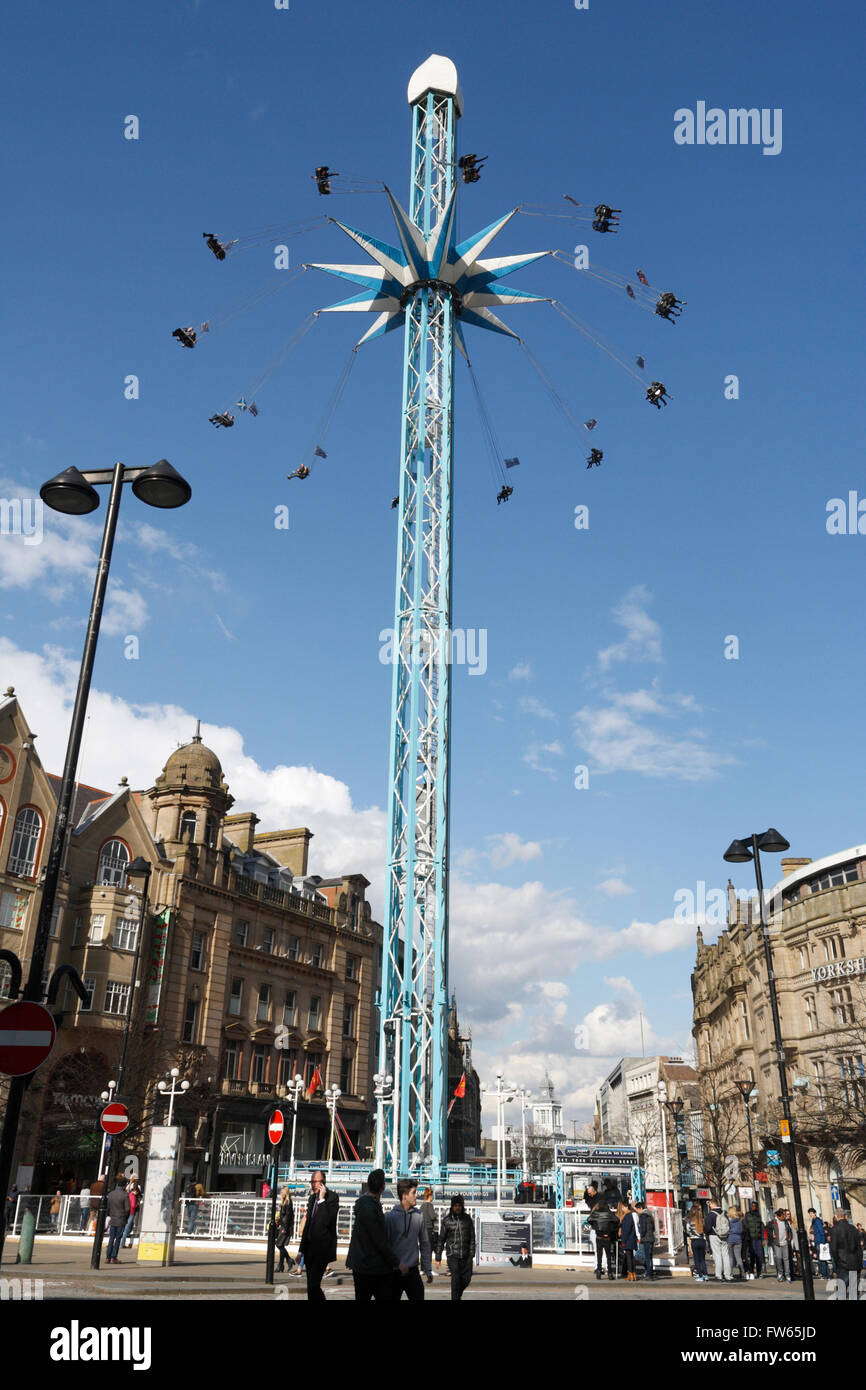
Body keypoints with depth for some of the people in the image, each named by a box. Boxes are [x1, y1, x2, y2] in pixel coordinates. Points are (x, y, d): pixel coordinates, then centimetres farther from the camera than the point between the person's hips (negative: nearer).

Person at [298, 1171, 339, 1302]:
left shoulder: (332, 1197, -10)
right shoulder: (312, 1198, 13)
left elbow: (328, 1221, -22)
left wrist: (322, 1200, -23)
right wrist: (301, 1250, 20)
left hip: (322, 1248, -8)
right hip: (310, 1247, 8)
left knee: (313, 1286, -14)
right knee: (312, 1287, 11)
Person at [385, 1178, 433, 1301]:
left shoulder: (419, 1216, 2)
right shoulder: (390, 1217, -9)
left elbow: (424, 1244, 8)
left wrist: (428, 1270, 8)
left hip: (413, 1271, 3)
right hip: (395, 1271, -3)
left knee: (418, 1298, 3)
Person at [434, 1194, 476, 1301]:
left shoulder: (468, 1219, 5)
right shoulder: (447, 1220, 0)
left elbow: (472, 1238, 6)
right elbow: (441, 1239, 4)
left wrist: (472, 1254, -2)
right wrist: (438, 1257, 4)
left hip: (466, 1255, 2)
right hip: (452, 1255, -2)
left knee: (466, 1279, 3)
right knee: (456, 1279, -13)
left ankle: (458, 1295, 32)